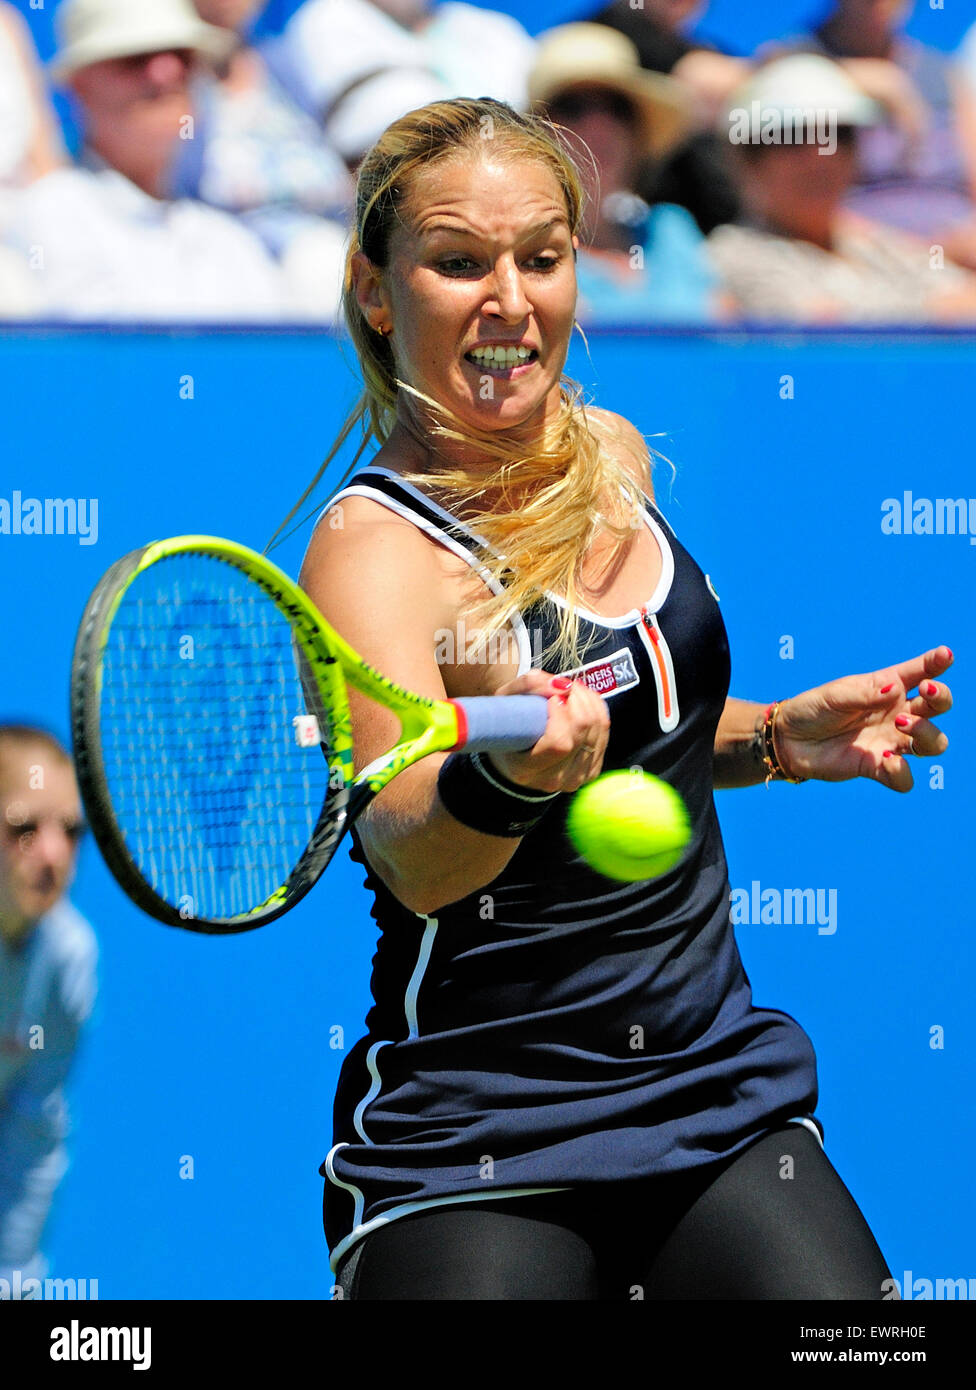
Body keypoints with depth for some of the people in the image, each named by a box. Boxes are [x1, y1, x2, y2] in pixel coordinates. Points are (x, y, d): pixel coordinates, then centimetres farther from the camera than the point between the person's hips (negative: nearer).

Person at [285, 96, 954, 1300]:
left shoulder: (611, 457, 6)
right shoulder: (375, 546, -15)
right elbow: (412, 860, -32)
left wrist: (783, 738, 6)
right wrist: (500, 781, -52)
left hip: (717, 1090, 6)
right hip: (482, 1154, -6)